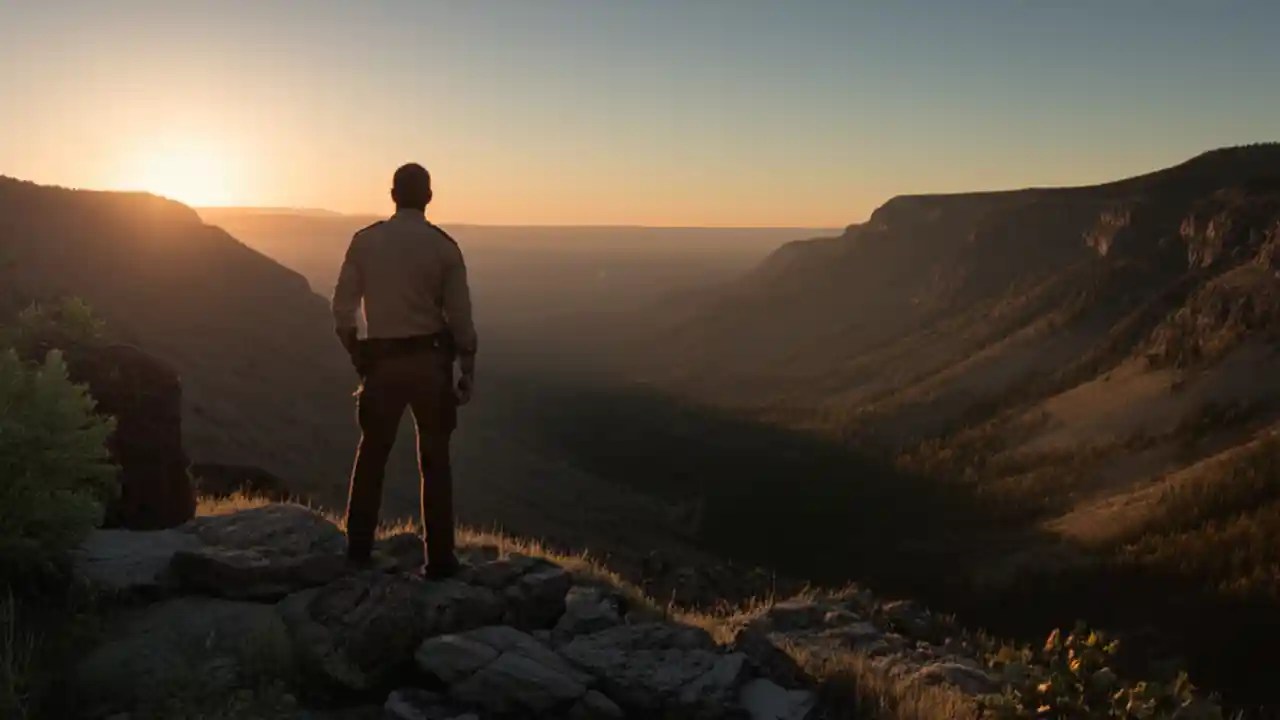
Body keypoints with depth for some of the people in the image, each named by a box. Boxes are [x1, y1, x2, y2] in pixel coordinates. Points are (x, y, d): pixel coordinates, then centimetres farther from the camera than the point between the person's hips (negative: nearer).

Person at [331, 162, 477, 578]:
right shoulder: (444, 246, -5)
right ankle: (439, 559, 10)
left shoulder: (365, 241, -1)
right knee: (434, 461, 8)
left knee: (372, 454, 16)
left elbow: (342, 309, -1)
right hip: (430, 360, -1)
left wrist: (356, 354, 13)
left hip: (382, 361, 1)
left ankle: (358, 550, 23)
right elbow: (460, 317, -5)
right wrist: (467, 372, 4)